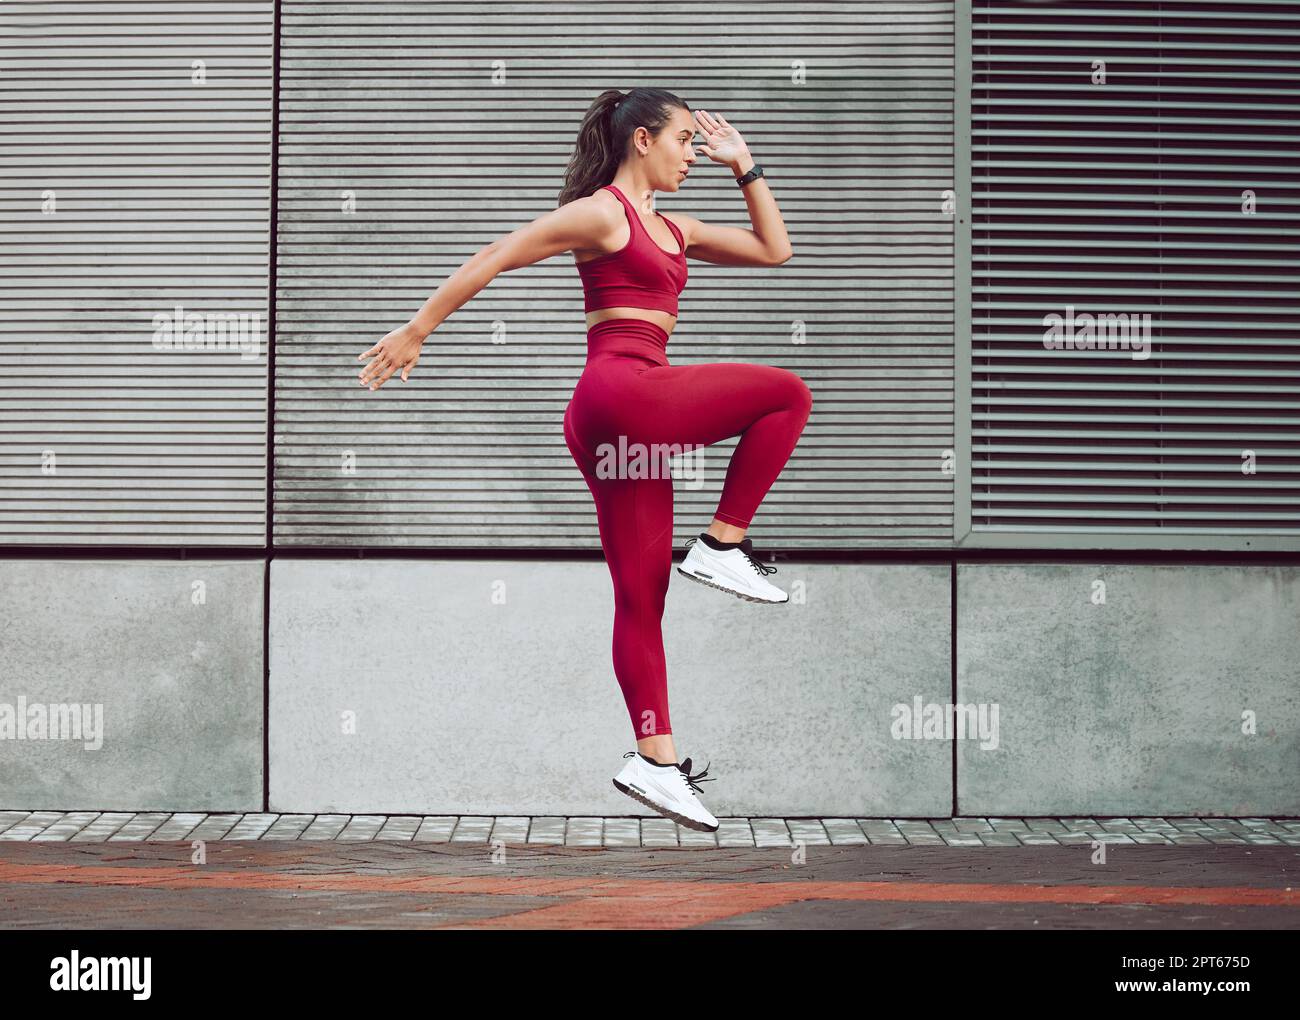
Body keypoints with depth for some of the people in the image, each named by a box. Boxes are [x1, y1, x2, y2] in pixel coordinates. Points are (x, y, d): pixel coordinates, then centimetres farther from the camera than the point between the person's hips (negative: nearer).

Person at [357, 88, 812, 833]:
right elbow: (492, 261, -3)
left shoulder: (672, 230, 24)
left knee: (641, 597, 4)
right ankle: (722, 545, -4)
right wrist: (418, 330, -4)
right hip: (622, 389, -8)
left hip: (630, 422, 8)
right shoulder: (600, 213, -1)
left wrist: (745, 168, 24)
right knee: (787, 394, -6)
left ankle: (656, 759, 5)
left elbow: (773, 249, 30)